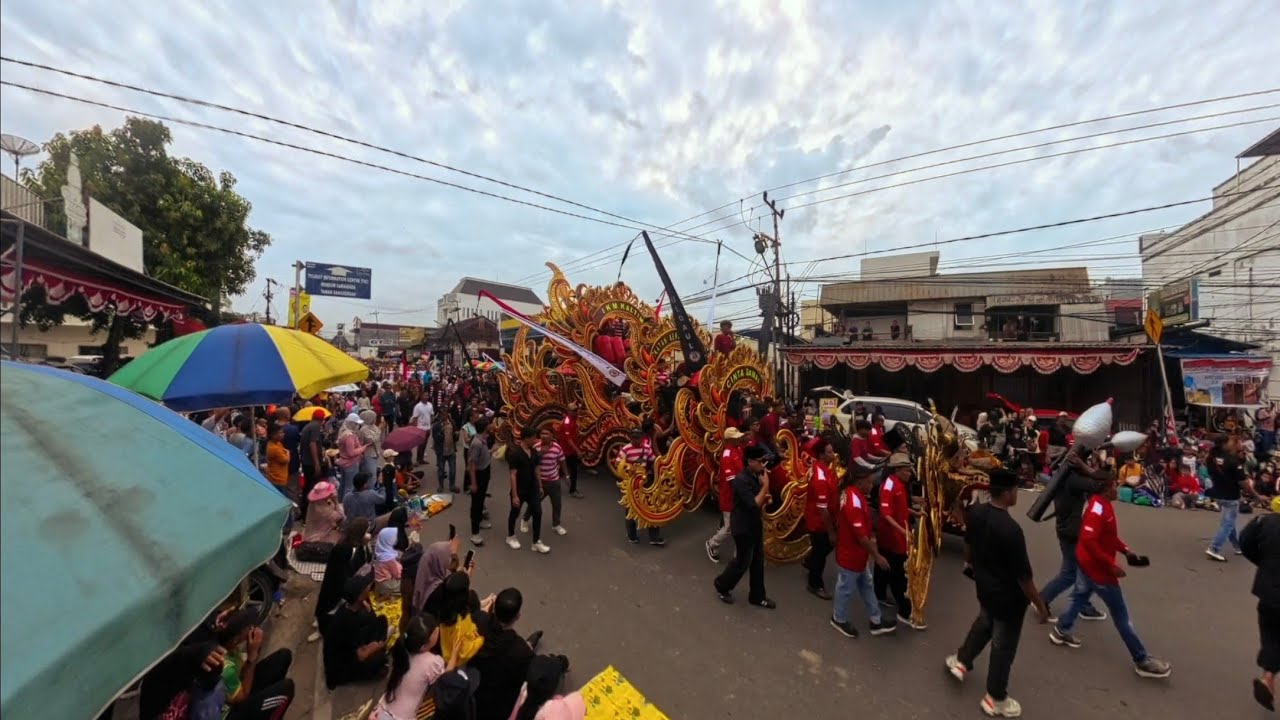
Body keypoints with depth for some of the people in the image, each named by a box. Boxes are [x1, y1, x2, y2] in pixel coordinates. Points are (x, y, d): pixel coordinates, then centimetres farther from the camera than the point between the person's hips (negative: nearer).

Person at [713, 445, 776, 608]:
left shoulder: (756, 476, 2)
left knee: (758, 562, 17)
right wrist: (765, 486, -26)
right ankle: (721, 586, 30)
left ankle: (757, 596, 34)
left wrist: (765, 498, 1)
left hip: (755, 525, 8)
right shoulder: (741, 480, -26)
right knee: (742, 562, 7)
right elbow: (753, 504, -30)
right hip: (743, 527, -8)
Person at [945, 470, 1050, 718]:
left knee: (984, 623, 33)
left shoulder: (976, 512, -11)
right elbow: (1023, 575, -24)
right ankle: (995, 699, 35)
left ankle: (961, 661, 47)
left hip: (984, 586, 6)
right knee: (1004, 645, 15)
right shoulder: (1011, 529, -34)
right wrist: (1040, 605, -8)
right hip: (1008, 596, -6)